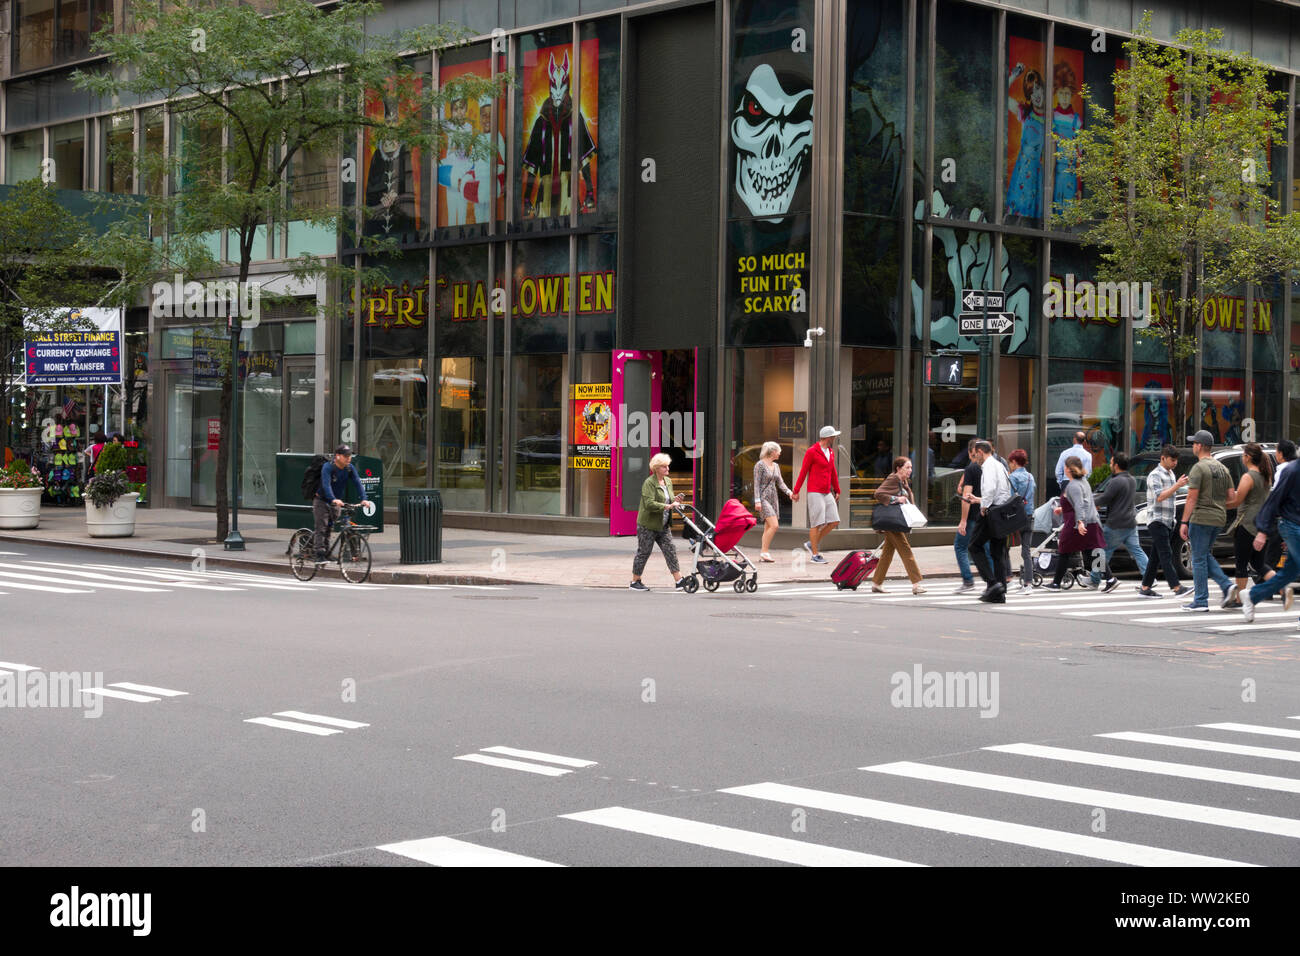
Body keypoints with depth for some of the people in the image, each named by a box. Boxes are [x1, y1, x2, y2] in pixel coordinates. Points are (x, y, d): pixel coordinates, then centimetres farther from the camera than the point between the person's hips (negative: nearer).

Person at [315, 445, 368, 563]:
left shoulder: (350, 468, -6)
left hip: (335, 502, 5)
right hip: (321, 501, -5)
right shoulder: (327, 467, -22)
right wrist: (333, 499, -51)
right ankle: (320, 556, -15)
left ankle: (327, 553, 12)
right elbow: (326, 484, -35)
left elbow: (357, 483, -14)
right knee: (322, 529, -12)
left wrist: (363, 499, -29)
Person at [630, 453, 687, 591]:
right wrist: (667, 506, -31)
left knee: (671, 551, 0)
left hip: (663, 526, 7)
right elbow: (649, 504, -25)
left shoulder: (668, 481, 11)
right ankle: (635, 582, 14)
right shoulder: (649, 483, -14)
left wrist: (675, 500, 0)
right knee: (643, 553, 2)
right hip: (647, 524, -7)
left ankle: (679, 580, -2)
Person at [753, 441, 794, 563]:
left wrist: (789, 492, -6)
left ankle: (763, 554, 8)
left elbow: (780, 483, 11)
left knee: (768, 528, 6)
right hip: (763, 498, -8)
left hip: (773, 498, 8)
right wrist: (757, 501, -17)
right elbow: (756, 483, -11)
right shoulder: (760, 465, -8)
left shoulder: (776, 466, 14)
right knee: (774, 525, -18)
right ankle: (764, 552, -13)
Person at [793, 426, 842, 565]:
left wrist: (837, 491, 19)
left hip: (827, 493, 7)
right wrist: (796, 491, -5)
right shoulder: (811, 452, -8)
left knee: (834, 522, 0)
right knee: (817, 523, -7)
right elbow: (803, 472, -6)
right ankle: (815, 554, 0)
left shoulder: (831, 452, 14)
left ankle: (812, 544, 13)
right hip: (815, 493, -7)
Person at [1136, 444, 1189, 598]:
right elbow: (1159, 497, -22)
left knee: (1156, 556, 9)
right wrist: (1177, 486, -26)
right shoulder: (1155, 475, -10)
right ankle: (1176, 587, -21)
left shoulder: (1170, 474, 17)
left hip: (1168, 521, 9)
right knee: (1166, 555, -14)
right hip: (1156, 520, -9)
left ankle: (1145, 587, 12)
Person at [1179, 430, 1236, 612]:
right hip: (1219, 520, 8)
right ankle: (1227, 586, 3)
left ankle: (1200, 601, 0)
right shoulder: (1222, 469, 13)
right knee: (1205, 556, 20)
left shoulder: (1198, 468, -11)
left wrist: (1184, 523, -14)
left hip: (1201, 518, -8)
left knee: (1199, 559, -1)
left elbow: (1191, 498, -15)